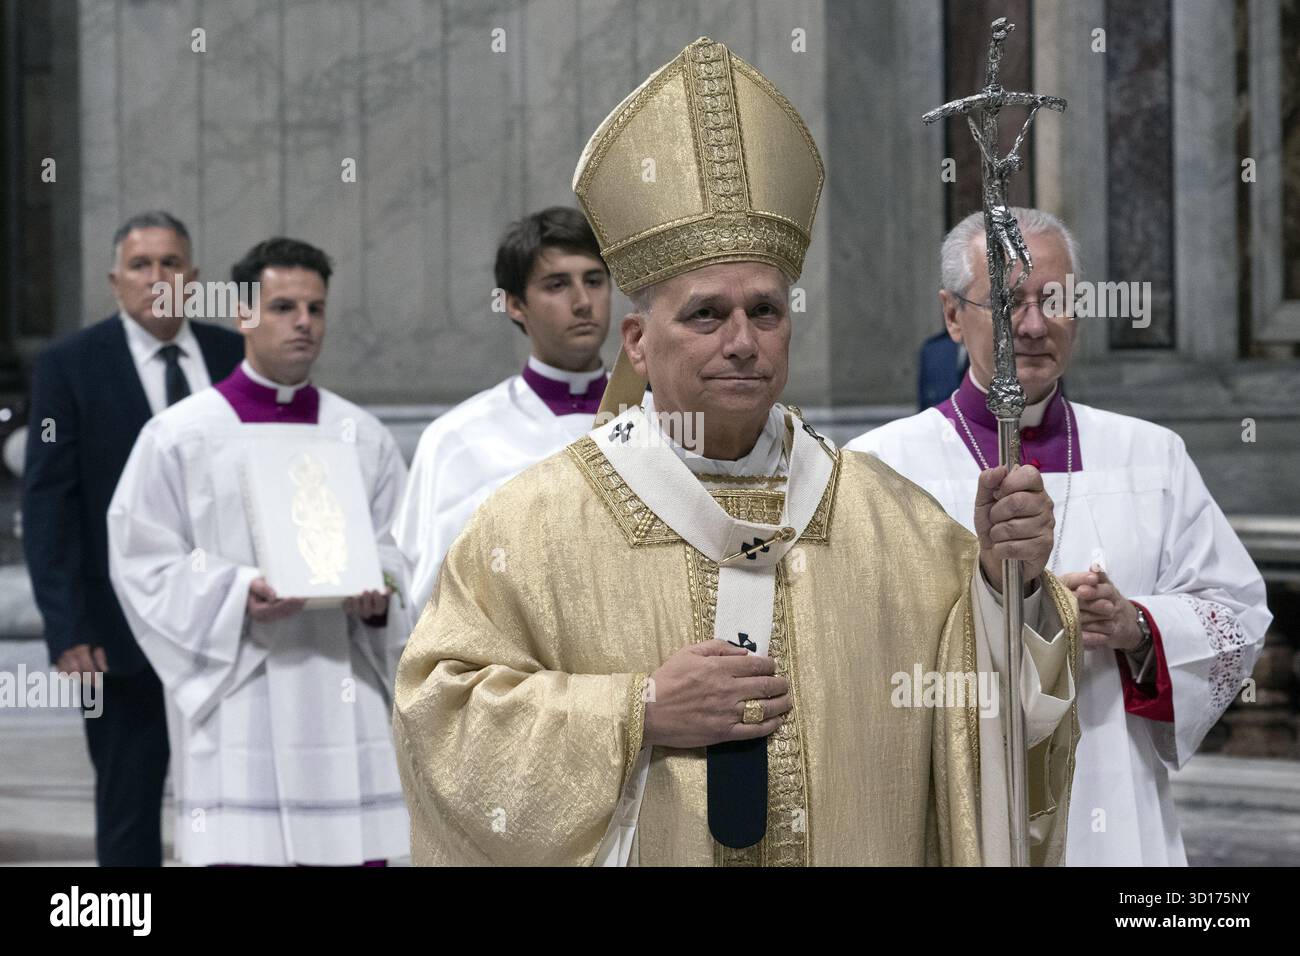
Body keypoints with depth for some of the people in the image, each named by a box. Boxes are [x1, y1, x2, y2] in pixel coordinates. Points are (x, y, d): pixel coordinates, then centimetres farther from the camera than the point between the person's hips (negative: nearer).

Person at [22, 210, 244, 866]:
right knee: (129, 817, 3)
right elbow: (46, 505, -6)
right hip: (124, 633, -3)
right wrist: (67, 631, -14)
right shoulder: (68, 367, -2)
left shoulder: (235, 357, 7)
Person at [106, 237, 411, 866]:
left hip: (344, 700, 3)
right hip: (237, 702, -3)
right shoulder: (178, 436, 2)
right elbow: (142, 562, 0)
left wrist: (380, 595, -9)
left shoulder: (363, 437, 11)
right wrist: (238, 594, -15)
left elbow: (402, 549, 14)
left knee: (354, 851, 1)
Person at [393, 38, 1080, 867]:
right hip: (638, 843, -2)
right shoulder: (537, 523, -11)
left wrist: (1006, 583, -22)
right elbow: (437, 714, -13)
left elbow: (979, 717, -5)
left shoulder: (886, 517, -5)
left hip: (857, 846, 2)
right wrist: (638, 712, -20)